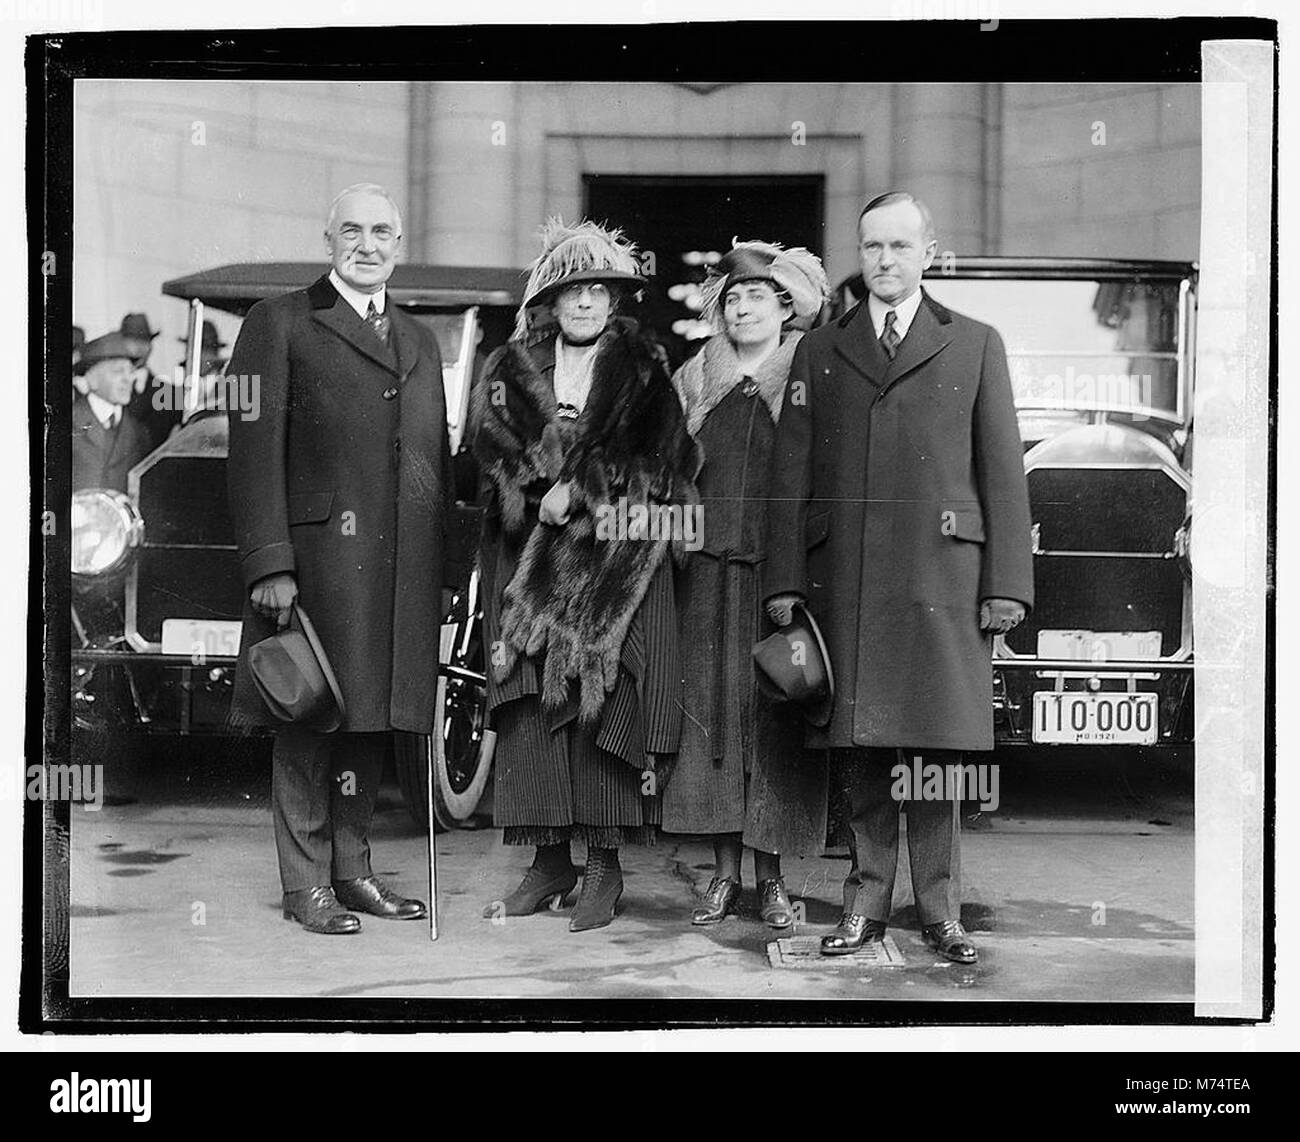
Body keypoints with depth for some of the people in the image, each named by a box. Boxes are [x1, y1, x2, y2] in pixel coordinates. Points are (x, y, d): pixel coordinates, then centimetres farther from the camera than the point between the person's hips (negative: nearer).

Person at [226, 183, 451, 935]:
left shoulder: (421, 340, 21)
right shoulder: (280, 323, 2)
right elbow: (255, 449, -6)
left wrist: (446, 566, 14)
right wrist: (269, 562, -14)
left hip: (405, 566, 5)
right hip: (320, 555, -5)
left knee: (374, 718, 9)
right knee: (312, 720, -1)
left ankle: (353, 867, 20)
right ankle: (306, 885, 8)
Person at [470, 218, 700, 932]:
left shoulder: (642, 370, 7)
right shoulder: (513, 368, 13)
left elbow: (656, 456, -4)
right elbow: (491, 444, 1)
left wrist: (578, 489, -14)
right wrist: (544, 492, -14)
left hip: (612, 557, -2)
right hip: (528, 561, 2)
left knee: (601, 703, -9)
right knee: (530, 704, -2)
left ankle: (604, 865, -3)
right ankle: (549, 861, 6)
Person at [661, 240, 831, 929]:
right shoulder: (694, 380, 13)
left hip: (783, 568, -3)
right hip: (708, 568, 3)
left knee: (777, 714, -2)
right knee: (711, 709, 2)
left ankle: (771, 878, 7)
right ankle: (724, 874, 10)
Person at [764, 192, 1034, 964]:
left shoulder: (975, 345, 12)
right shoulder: (819, 351, 15)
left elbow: (1003, 470, 7)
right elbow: (792, 473, 10)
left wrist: (1008, 582, -1)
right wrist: (785, 579, 1)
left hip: (943, 575, -1)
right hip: (845, 577, 1)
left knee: (938, 748, -1)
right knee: (862, 749, 2)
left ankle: (941, 910, 8)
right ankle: (868, 904, 11)